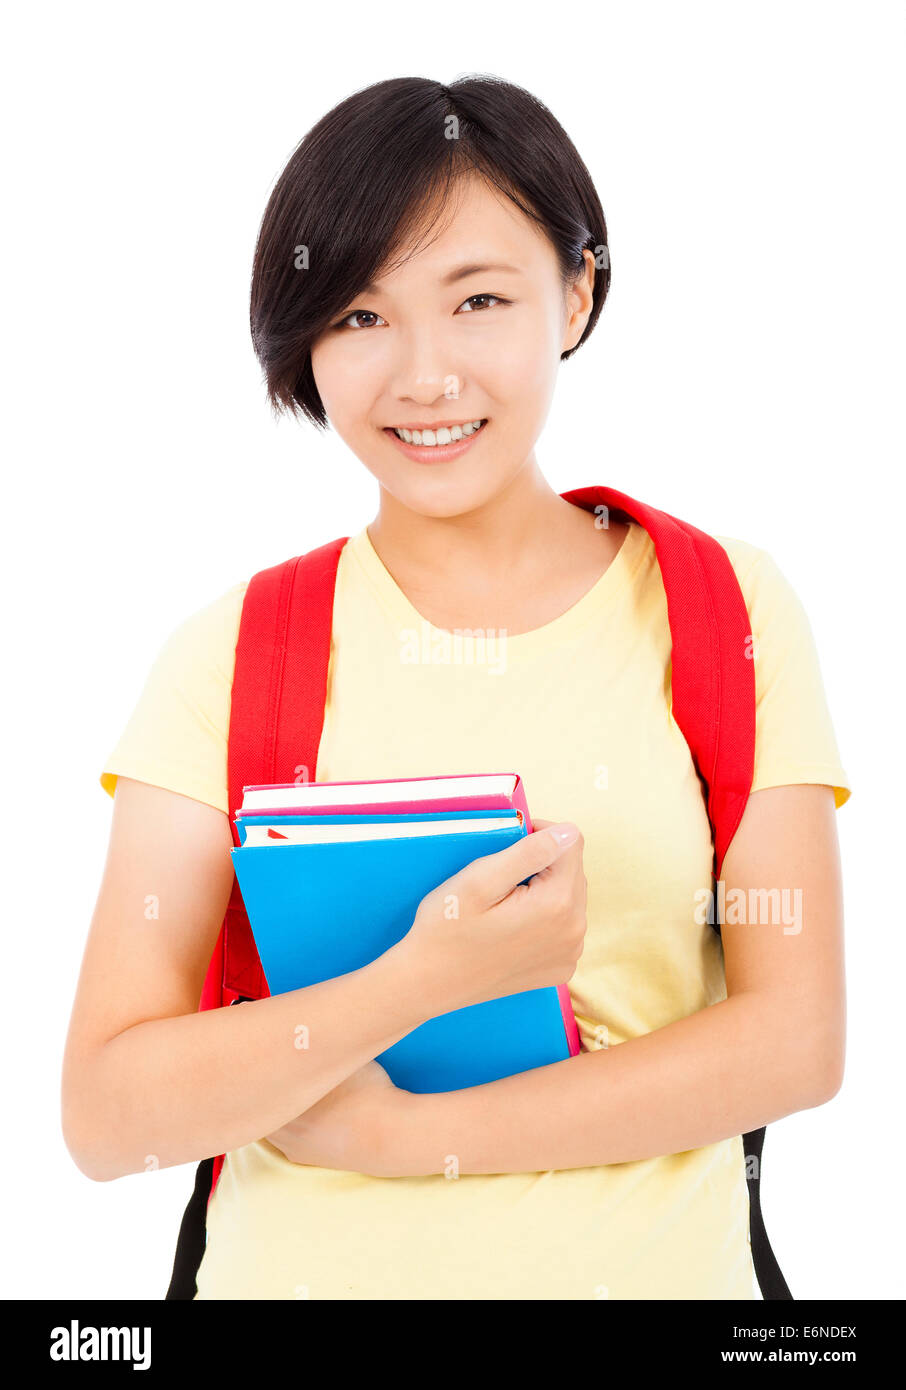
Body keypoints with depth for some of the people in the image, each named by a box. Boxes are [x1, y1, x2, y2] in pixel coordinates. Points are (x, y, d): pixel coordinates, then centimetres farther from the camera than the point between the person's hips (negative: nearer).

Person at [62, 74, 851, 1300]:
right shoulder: (229, 654, -8)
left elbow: (797, 1040, -11)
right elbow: (108, 1118, -13)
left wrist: (407, 1132, -17)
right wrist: (425, 979, -27)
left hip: (650, 1267, 1)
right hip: (300, 1269, 0)